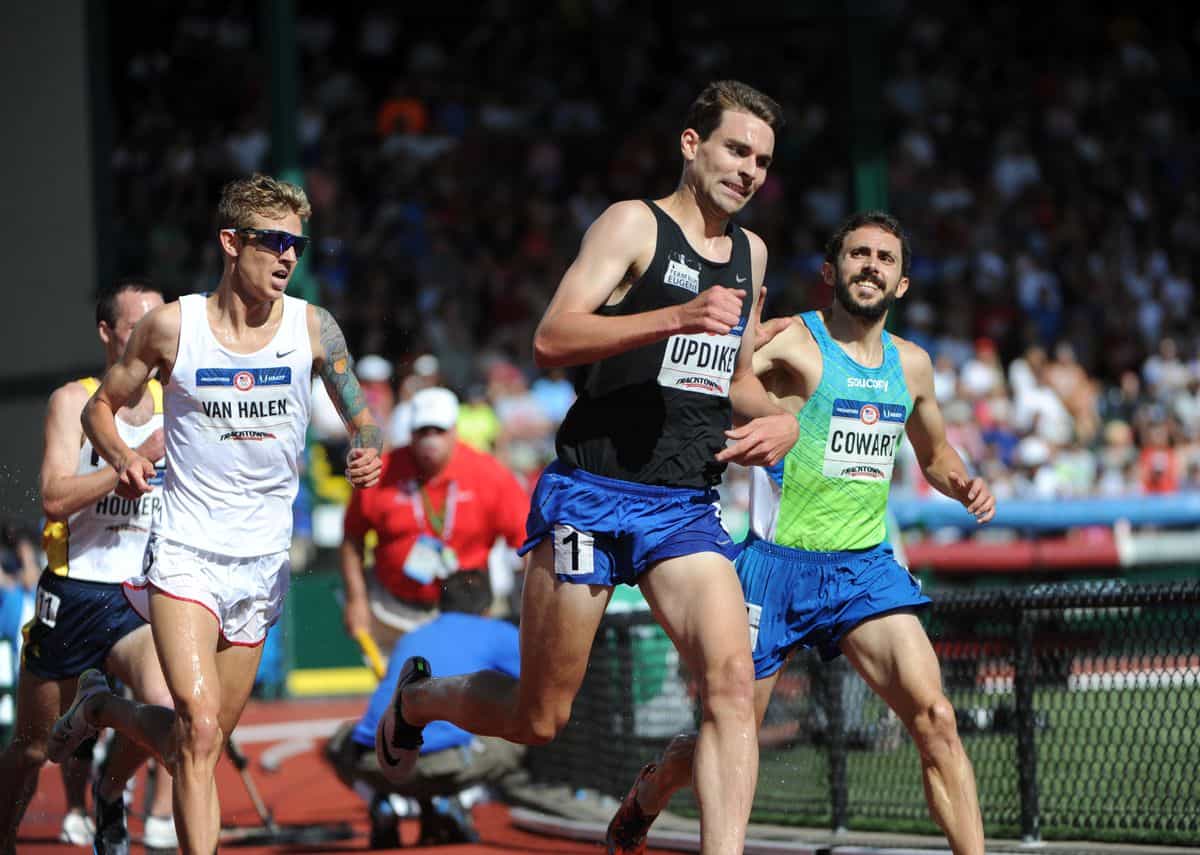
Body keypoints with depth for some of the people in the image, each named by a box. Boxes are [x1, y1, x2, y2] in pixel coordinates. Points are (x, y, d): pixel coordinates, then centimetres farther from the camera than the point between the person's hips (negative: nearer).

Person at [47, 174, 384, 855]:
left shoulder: (313, 327, 0)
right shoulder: (173, 326, -4)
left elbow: (361, 417, 9)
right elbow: (102, 406, 9)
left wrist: (368, 454, -14)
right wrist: (121, 457, -12)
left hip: (264, 562, 3)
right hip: (186, 552, -3)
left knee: (202, 743, 11)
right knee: (200, 730, -21)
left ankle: (105, 707, 39)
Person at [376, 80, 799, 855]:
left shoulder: (750, 252, 16)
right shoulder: (636, 224, -5)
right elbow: (552, 340, -18)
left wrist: (779, 419, 8)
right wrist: (673, 317, -29)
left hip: (687, 507, 5)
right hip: (591, 494, -5)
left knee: (732, 682, -19)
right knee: (538, 719, 5)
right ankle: (416, 697, 36)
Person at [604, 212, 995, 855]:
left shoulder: (911, 365, 12)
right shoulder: (791, 342, -8)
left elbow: (934, 454, 29)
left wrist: (964, 487, 8)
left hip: (867, 567, 4)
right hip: (779, 565, -4)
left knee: (933, 716, -17)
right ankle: (647, 795, 40)